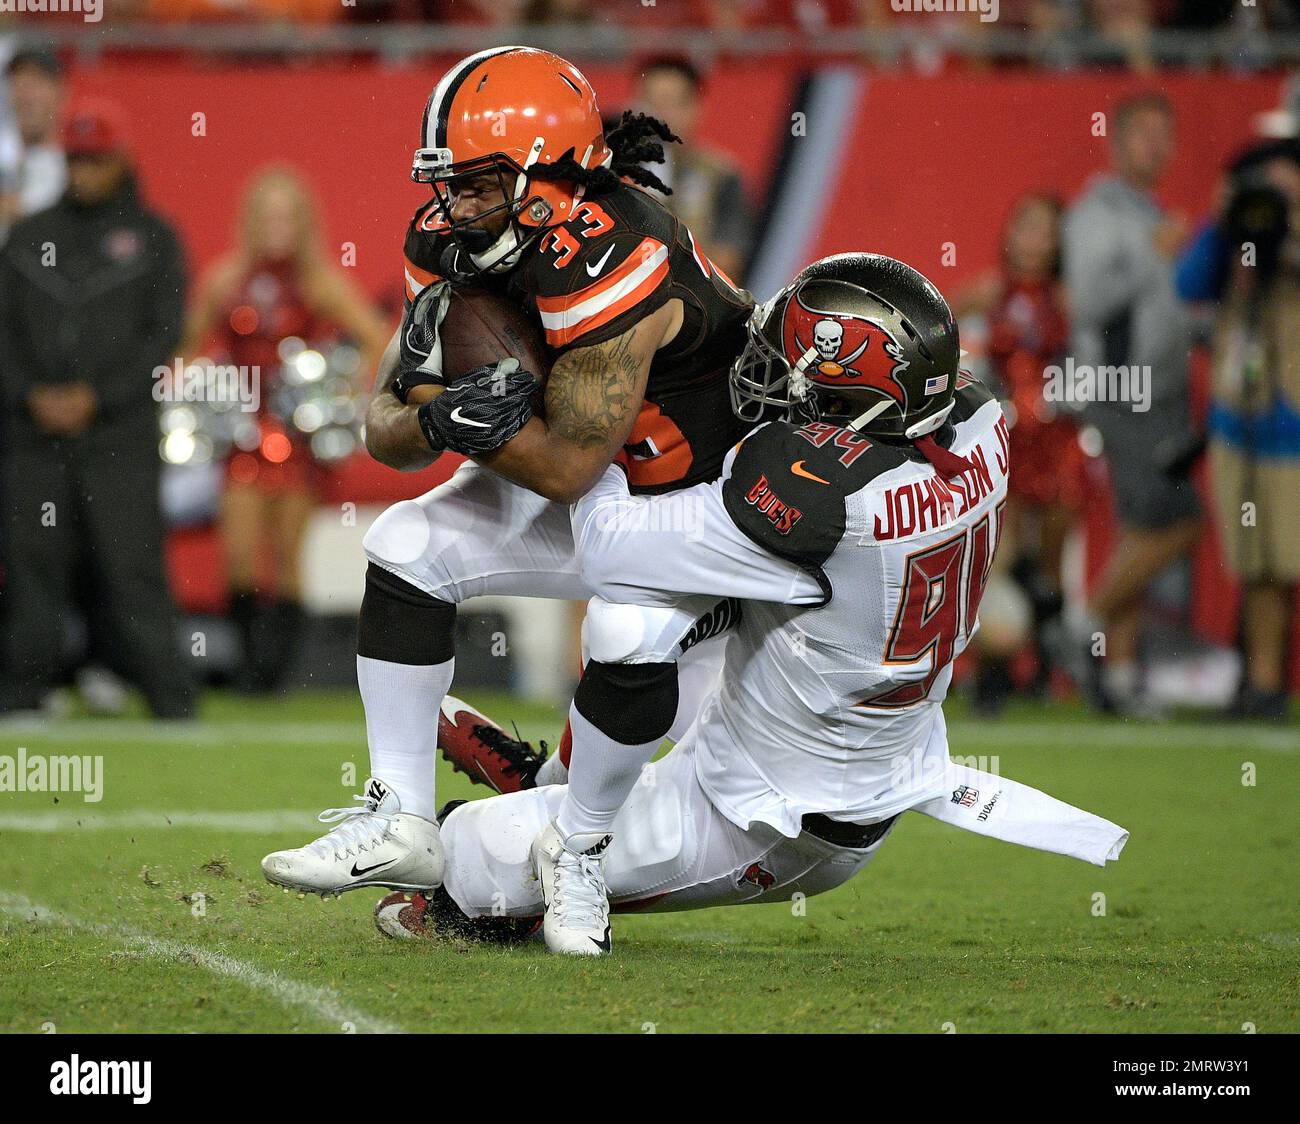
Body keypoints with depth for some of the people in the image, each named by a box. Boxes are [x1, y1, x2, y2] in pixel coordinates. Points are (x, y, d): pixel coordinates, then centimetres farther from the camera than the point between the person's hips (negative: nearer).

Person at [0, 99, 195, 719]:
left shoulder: (152, 237, 6)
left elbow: (162, 336, 0)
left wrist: (95, 398, -10)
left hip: (119, 435, -3)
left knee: (132, 567, -8)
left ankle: (170, 700, -6)